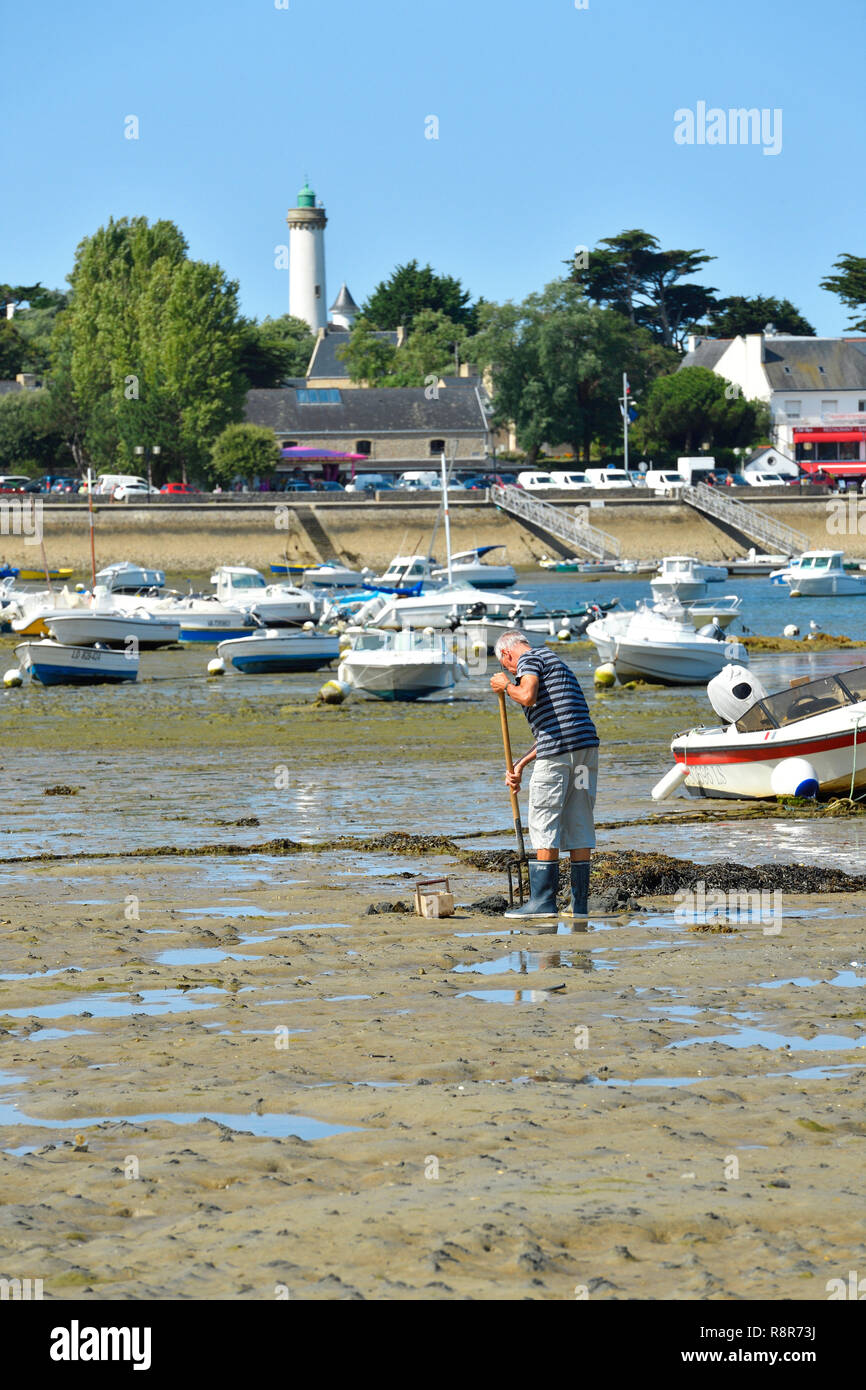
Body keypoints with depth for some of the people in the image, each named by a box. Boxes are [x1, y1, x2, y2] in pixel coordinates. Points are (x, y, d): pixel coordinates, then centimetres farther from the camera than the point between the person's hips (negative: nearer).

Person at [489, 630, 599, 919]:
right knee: (580, 825, 9)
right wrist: (520, 766, 28)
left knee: (544, 825, -3)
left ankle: (543, 900, -4)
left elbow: (527, 696, -19)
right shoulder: (553, 662, 30)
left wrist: (505, 685, 3)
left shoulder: (530, 659, 2)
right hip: (587, 747, 9)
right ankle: (579, 903, 9)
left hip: (557, 754, -9)